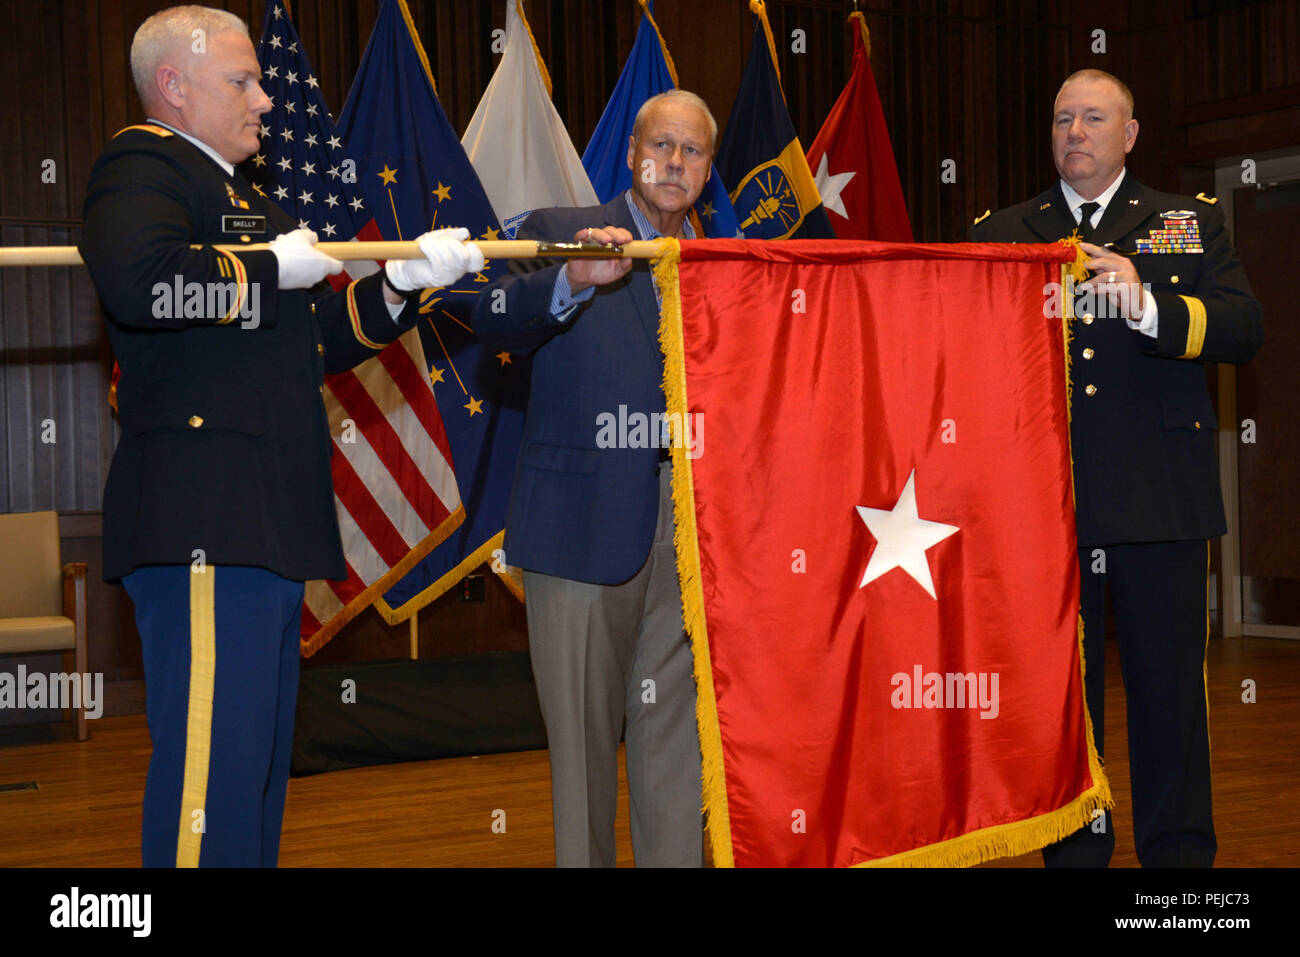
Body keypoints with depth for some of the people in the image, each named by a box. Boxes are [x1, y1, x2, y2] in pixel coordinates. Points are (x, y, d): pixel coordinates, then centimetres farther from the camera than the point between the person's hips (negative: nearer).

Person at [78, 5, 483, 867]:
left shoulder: (240, 199, 28)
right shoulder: (142, 166, -3)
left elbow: (320, 343, 30)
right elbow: (139, 281, -26)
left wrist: (403, 282, 16)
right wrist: (272, 268, -13)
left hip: (268, 524, 10)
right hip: (201, 519, -10)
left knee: (260, 764, 12)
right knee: (214, 763, -12)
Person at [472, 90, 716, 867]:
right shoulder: (561, 234, 5)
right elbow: (496, 322, -13)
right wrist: (574, 280, -30)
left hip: (690, 537, 3)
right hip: (586, 527, -3)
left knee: (677, 736, 7)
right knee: (583, 733, 3)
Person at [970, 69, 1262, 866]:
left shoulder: (1191, 222, 12)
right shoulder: (1002, 234, 15)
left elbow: (1244, 329, -1)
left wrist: (1146, 303, -16)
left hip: (1159, 500, -1)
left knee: (1169, 688, 3)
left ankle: (1179, 852, 14)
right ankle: (1073, 849, 17)